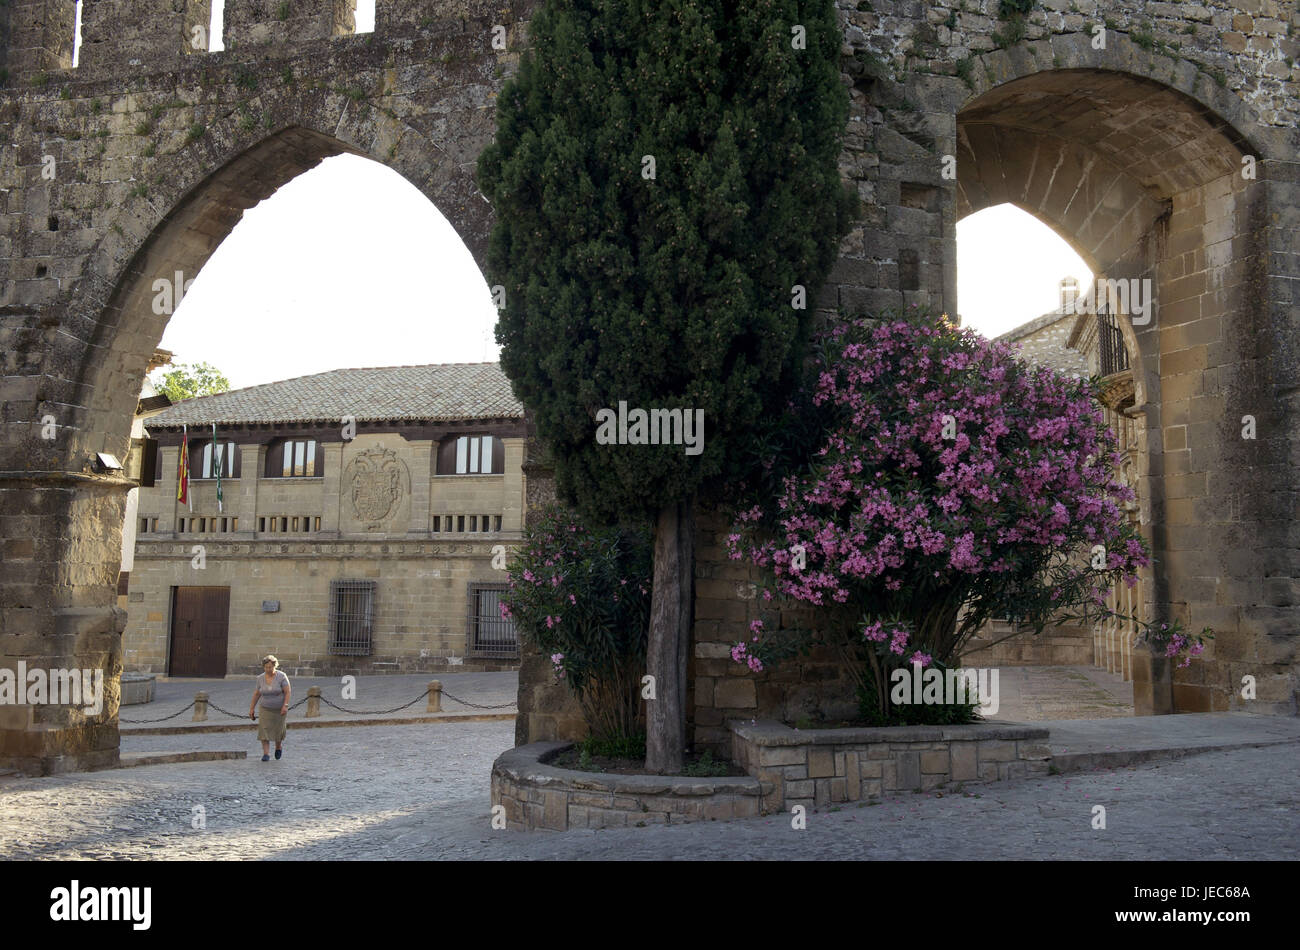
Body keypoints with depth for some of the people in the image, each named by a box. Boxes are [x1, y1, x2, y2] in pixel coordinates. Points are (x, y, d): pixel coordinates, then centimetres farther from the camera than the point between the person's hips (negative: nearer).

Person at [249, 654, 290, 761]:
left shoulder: (281, 676, -14)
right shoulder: (260, 678, -4)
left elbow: (287, 692, -13)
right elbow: (256, 694, 4)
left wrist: (285, 705, -22)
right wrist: (251, 708, 5)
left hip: (280, 709, -2)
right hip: (265, 709, 2)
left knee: (278, 731, 7)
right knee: (264, 731, -12)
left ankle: (278, 747, 36)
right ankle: (266, 754, -10)